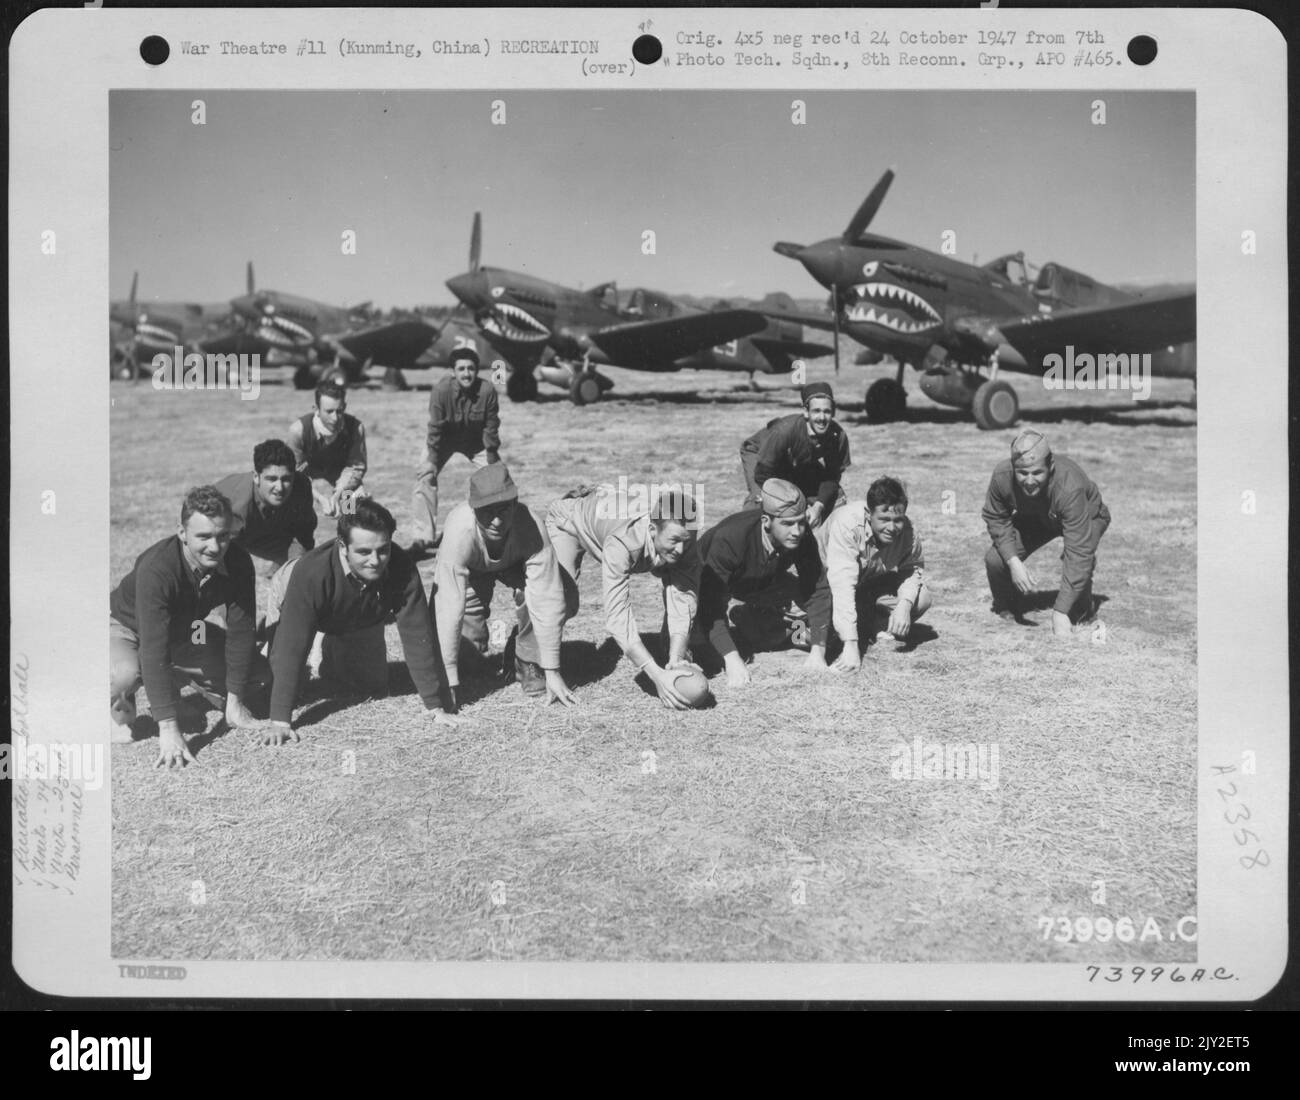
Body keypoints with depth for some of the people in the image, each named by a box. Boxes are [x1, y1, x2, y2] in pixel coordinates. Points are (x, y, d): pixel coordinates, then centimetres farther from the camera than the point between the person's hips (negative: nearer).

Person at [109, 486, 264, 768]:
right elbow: (153, 651, -44)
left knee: (255, 671, -4)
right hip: (128, 628, -5)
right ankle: (120, 713, -1)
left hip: (182, 632, 5)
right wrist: (169, 730, -48)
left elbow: (240, 631, -16)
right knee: (124, 674, -38)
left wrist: (234, 701, -17)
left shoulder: (238, 563, -24)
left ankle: (177, 678, 19)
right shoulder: (155, 568, -39)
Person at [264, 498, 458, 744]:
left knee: (374, 690, 8)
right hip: (294, 602, -3)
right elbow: (292, 646, -45)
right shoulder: (310, 572, -46)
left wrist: (436, 707, -35)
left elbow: (417, 637, -34)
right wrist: (280, 721, -48)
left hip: (360, 621, 3)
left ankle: (330, 661, 39)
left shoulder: (402, 569, -39)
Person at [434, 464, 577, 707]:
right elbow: (450, 608, -40)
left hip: (514, 563, 0)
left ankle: (528, 663, -2)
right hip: (470, 568, 0)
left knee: (564, 598, -27)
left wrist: (552, 672, -34)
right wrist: (450, 681, -39)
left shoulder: (532, 527, -39)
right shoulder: (459, 531, -41)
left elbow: (546, 602, -36)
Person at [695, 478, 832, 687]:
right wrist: (732, 659, -52)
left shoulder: (802, 537, -28)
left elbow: (817, 590, -22)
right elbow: (712, 602, -43)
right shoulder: (729, 537, -42)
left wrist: (818, 651, -31)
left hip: (762, 582, 4)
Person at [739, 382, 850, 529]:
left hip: (802, 465, 5)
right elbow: (763, 474, -33)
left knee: (836, 497, -5)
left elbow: (831, 478, -14)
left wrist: (819, 506, -30)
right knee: (762, 498, -32)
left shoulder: (838, 437, -28)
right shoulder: (784, 430, -41)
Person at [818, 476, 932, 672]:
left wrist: (905, 603, -28)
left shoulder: (907, 531, -23)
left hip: (872, 584, 4)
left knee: (921, 597, -18)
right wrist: (851, 645, -50)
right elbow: (842, 584, -44)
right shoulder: (846, 524, -37)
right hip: (826, 582, -4)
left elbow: (913, 568, -4)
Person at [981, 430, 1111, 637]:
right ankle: (1007, 611, 13)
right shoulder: (1002, 476, -33)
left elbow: (1078, 552, -44)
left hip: (1087, 517, -3)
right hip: (1033, 518, 3)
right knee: (995, 559, -19)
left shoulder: (1069, 486, -44)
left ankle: (1082, 615, 0)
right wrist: (1014, 563, -28)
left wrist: (1060, 612, -47)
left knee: (1077, 560, -34)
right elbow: (996, 519, -12)